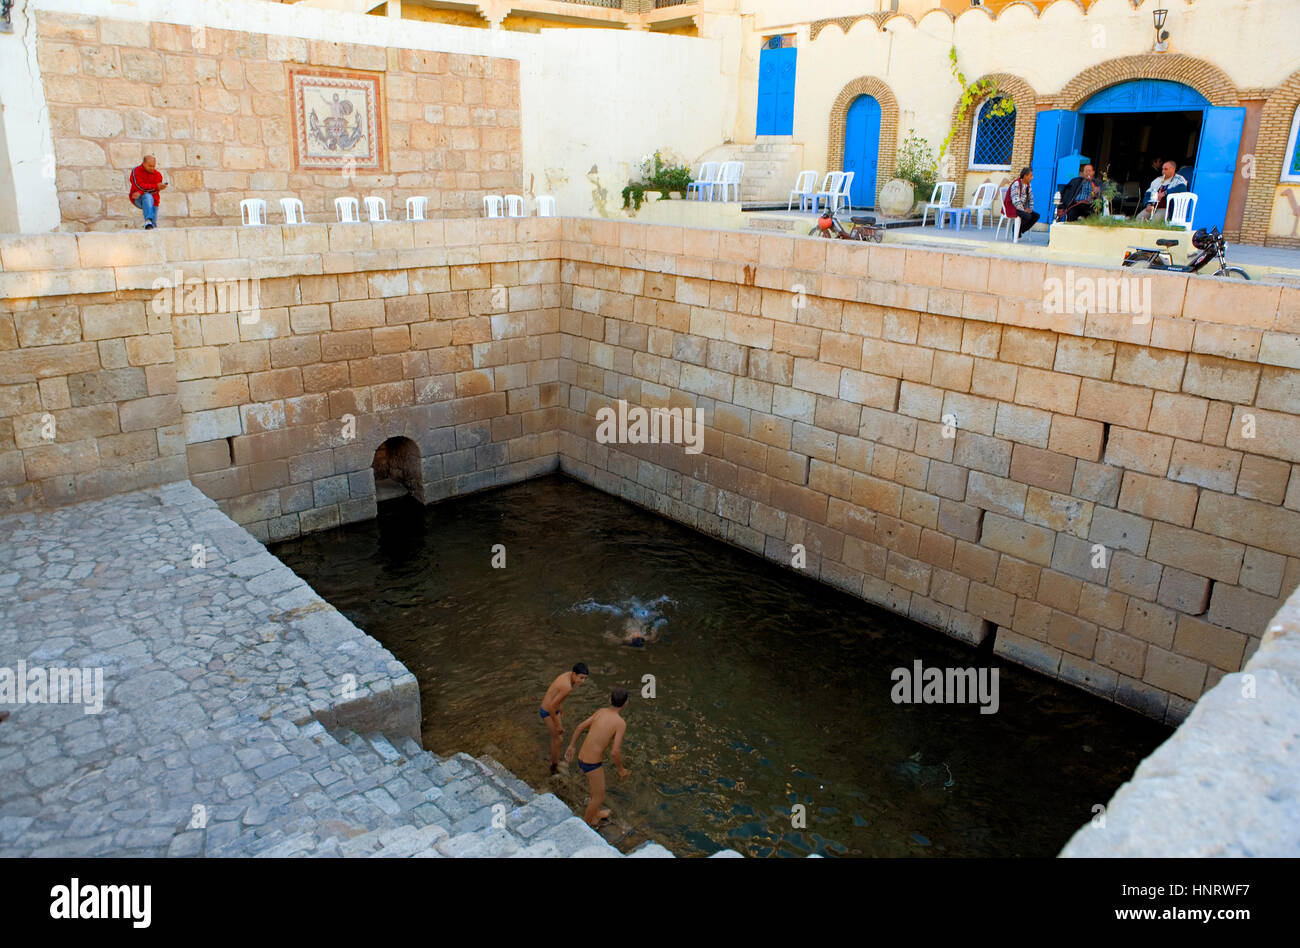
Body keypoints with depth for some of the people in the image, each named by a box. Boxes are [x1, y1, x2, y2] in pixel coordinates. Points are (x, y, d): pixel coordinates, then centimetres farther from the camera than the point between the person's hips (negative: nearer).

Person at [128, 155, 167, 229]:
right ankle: (148, 220, -52)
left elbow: (155, 190, -11)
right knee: (148, 197, -37)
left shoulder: (158, 175, 2)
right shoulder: (136, 171, -3)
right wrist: (156, 186, -25)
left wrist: (141, 193, -24)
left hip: (153, 203, 3)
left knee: (153, 225, -6)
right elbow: (139, 186, -17)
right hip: (138, 200, -3)